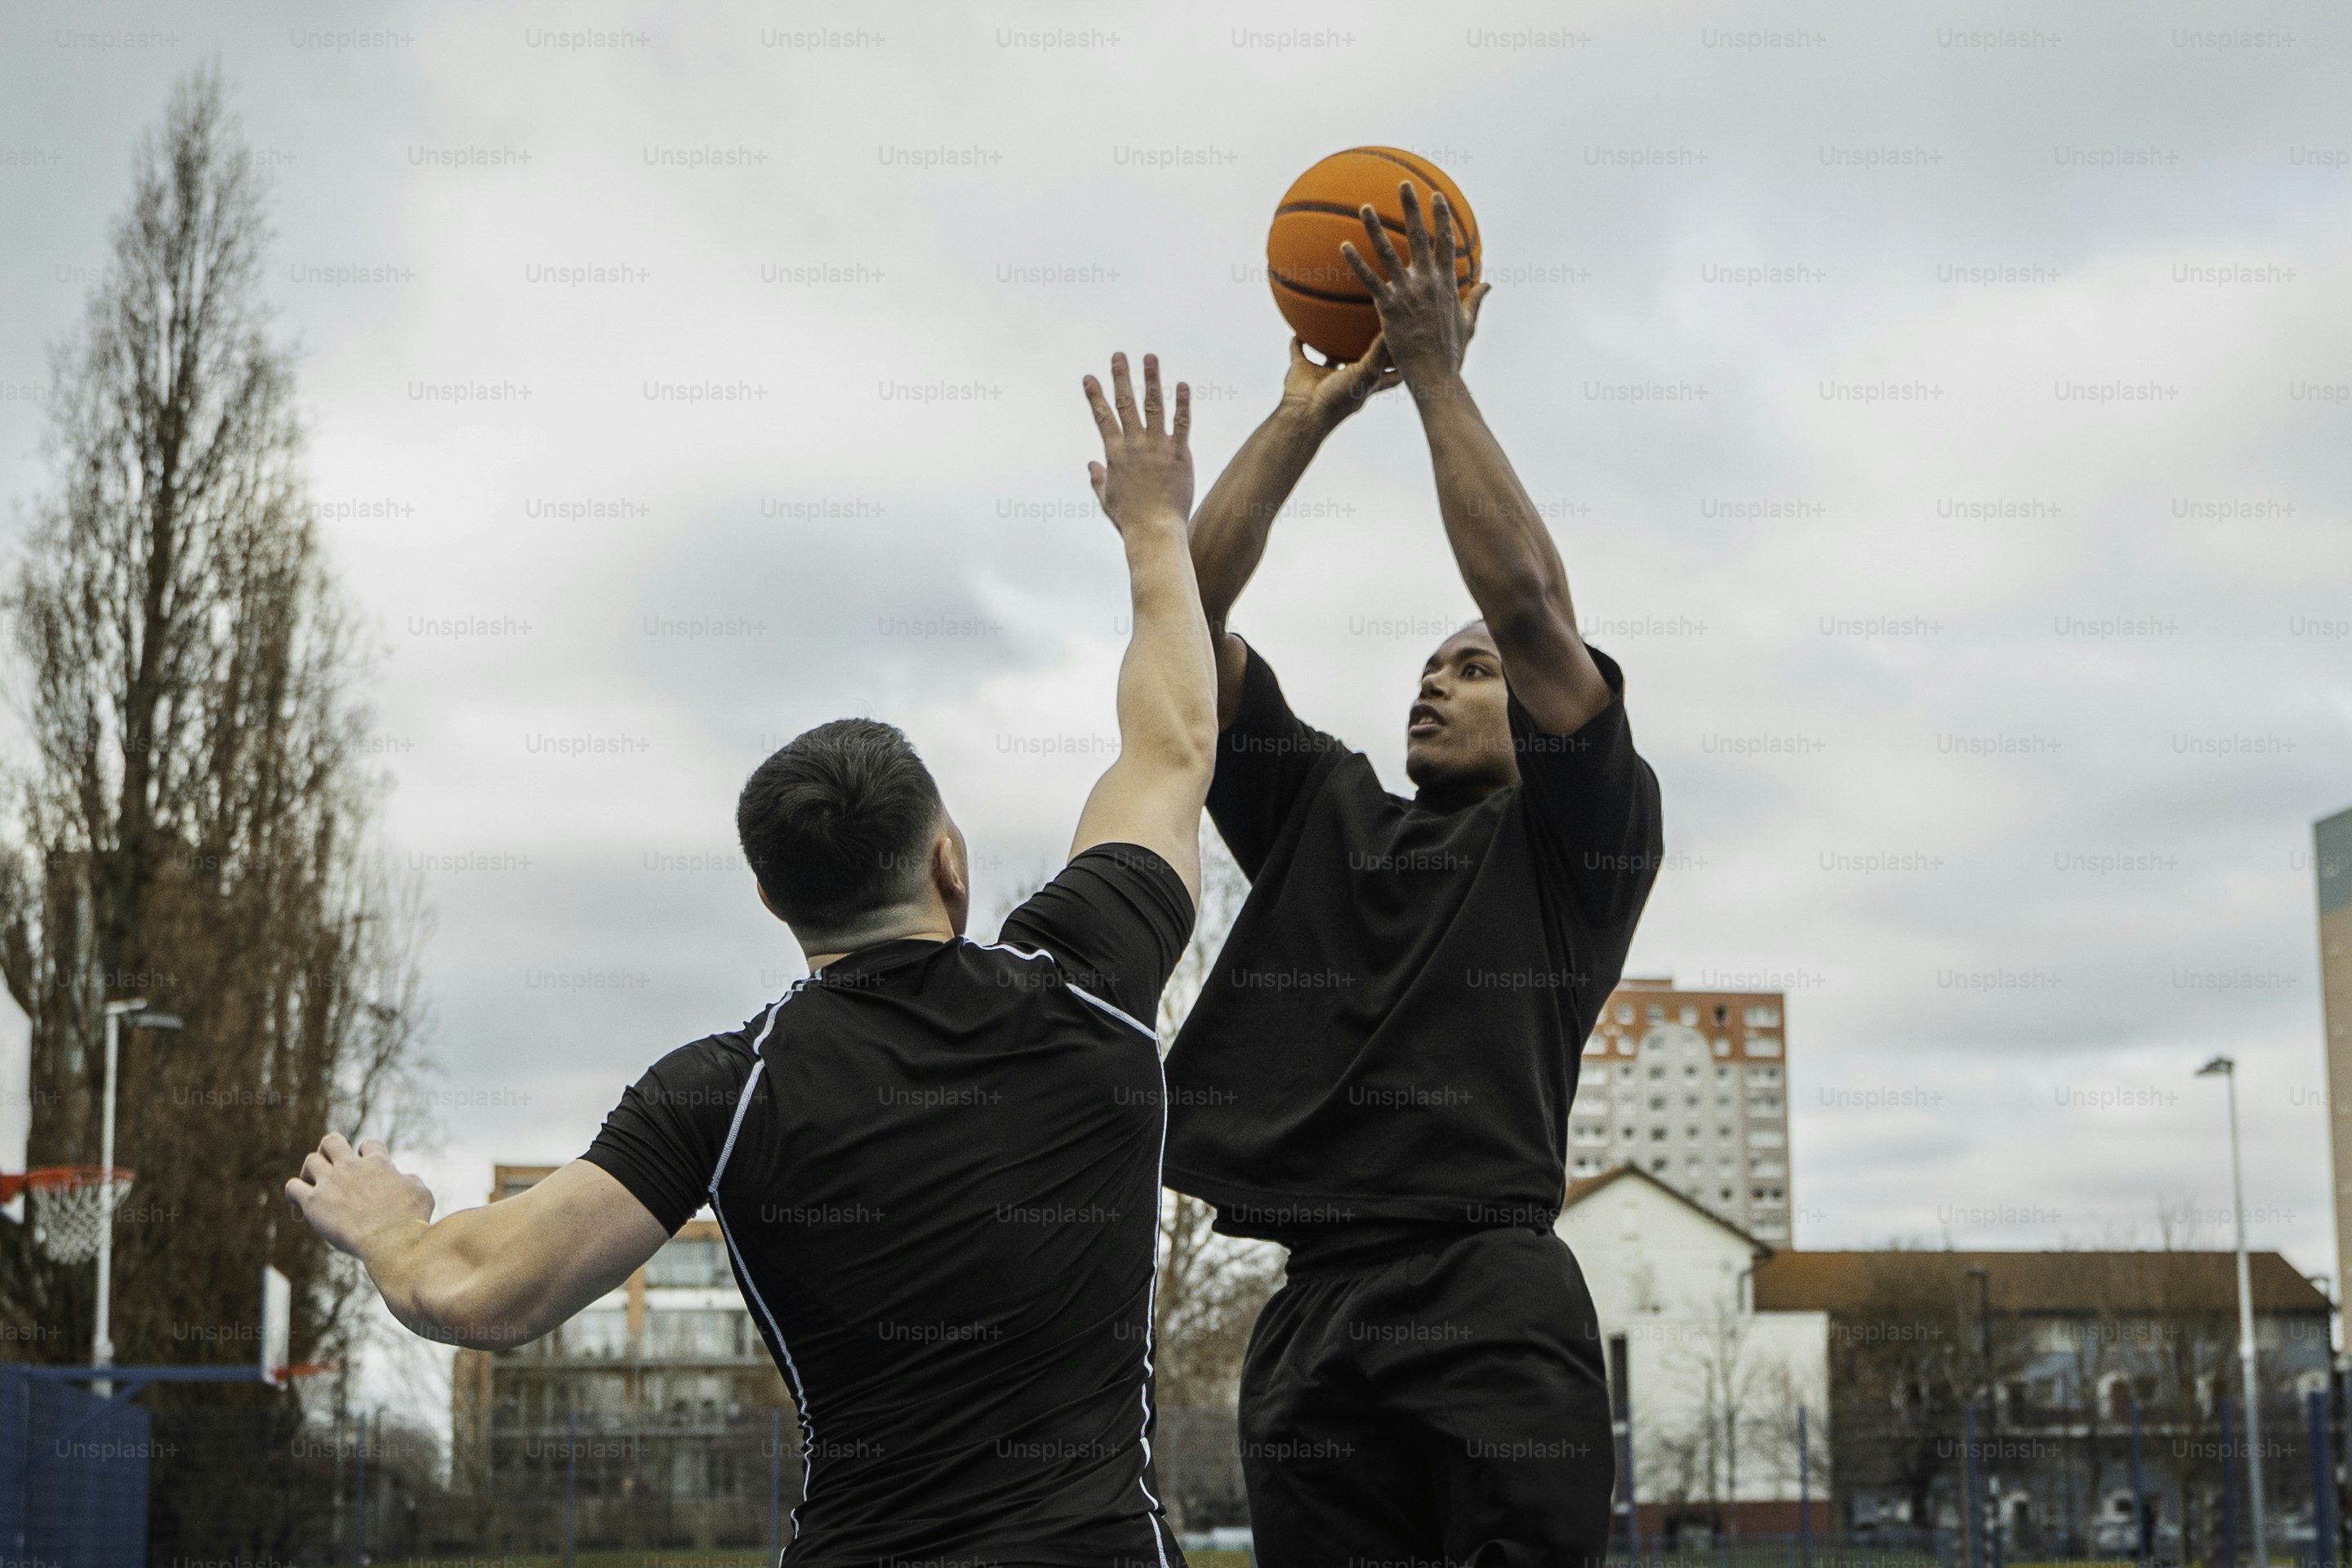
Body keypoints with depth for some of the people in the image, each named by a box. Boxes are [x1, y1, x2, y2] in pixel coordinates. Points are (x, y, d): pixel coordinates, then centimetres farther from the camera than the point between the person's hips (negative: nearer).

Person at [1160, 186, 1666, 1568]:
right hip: (1314, 1331, 4)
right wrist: (1309, 414, 14)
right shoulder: (1323, 816, 23)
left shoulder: (1579, 839, 11)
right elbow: (1191, 621, 16)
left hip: (1497, 1314, -4)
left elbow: (1532, 600, -4)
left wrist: (1438, 373, 0)